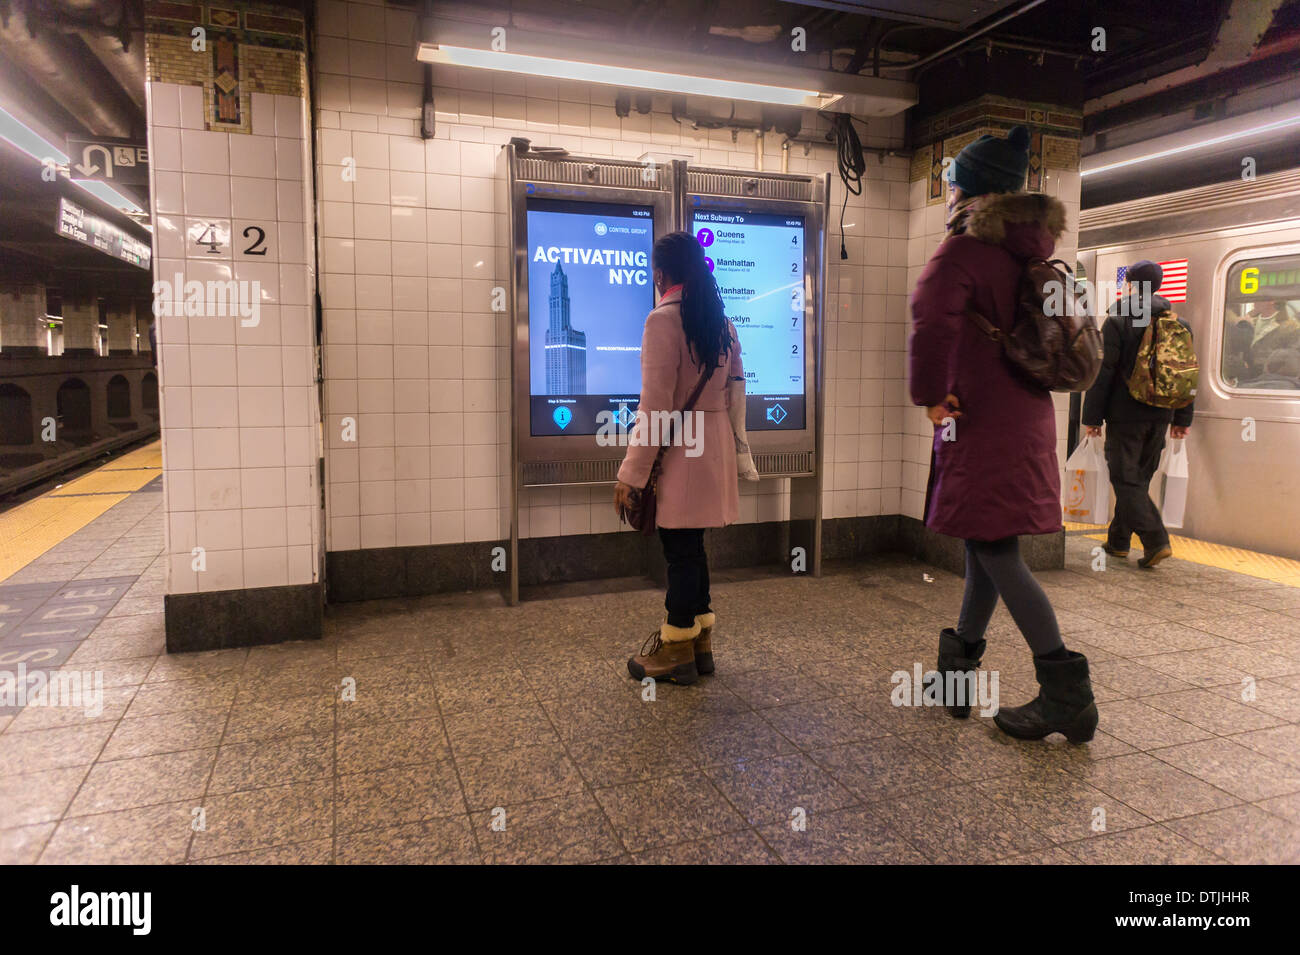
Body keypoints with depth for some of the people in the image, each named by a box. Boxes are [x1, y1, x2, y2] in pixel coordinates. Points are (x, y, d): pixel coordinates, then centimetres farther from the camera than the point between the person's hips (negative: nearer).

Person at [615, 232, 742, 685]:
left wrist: (631, 474, -14)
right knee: (691, 547, 17)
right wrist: (735, 448, 22)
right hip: (714, 444, 8)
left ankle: (676, 650, 15)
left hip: (679, 451, -8)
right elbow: (736, 390, 14)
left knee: (681, 551, 2)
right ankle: (700, 640, 27)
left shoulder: (663, 320, -13)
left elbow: (656, 407, -18)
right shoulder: (721, 322, 11)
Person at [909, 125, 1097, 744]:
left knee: (996, 553, -4)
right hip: (1024, 415, 9)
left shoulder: (964, 251, -13)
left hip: (983, 423, -9)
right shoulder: (1026, 252, 14)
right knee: (986, 544, 15)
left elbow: (932, 316, -32)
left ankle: (1066, 693, -2)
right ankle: (959, 672, 28)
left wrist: (929, 394, -20)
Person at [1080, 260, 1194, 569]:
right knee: (1138, 479, 14)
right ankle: (1118, 540, 24)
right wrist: (1182, 418, 17)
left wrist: (1092, 416, -7)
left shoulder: (1117, 321, -8)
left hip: (1125, 414, -6)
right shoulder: (1178, 325, 10)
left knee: (1126, 480, -2)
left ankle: (1156, 541, -13)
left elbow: (1102, 372, -11)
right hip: (1160, 416, 6)